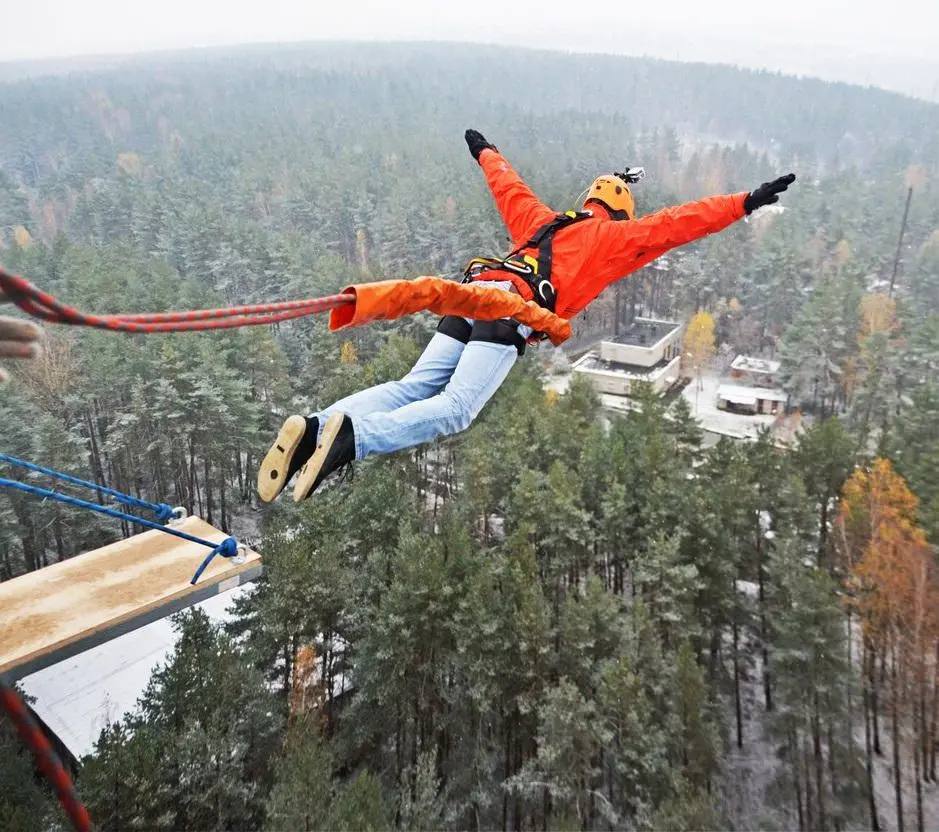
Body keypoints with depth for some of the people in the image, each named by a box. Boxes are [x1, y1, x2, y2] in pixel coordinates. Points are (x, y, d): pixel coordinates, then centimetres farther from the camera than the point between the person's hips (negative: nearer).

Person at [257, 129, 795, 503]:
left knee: (413, 388, -2)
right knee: (454, 409, -17)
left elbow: (508, 186, 48)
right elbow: (677, 223, 15)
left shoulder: (543, 221, 36)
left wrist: (486, 152, 67)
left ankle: (314, 428, -20)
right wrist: (746, 203, 20)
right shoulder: (615, 235, 20)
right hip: (513, 308, -7)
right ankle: (353, 435, -38)